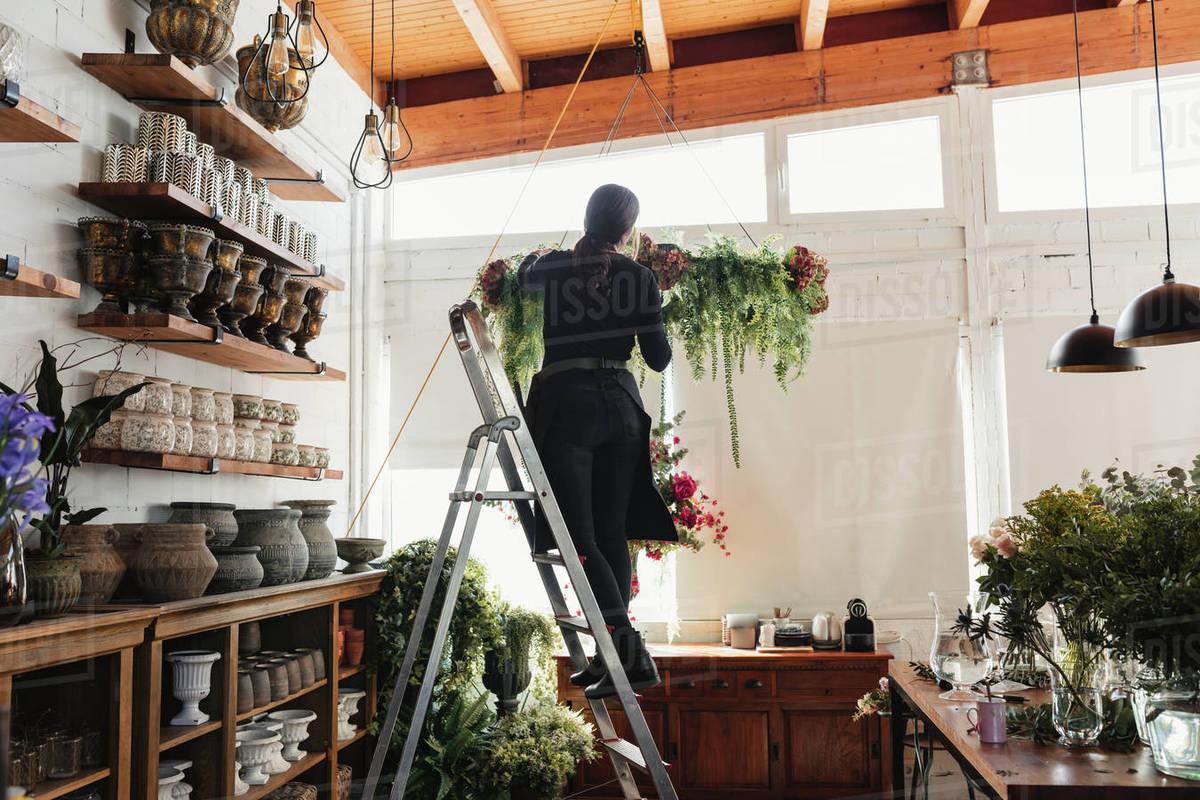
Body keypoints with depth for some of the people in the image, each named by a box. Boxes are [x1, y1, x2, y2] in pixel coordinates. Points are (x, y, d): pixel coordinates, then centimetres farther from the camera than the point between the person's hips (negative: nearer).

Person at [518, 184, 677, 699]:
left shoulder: (555, 268, 5)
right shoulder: (639, 277, 4)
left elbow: (524, 276, 29)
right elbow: (659, 359, 4)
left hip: (566, 402, -3)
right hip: (620, 402, 3)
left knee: (579, 537, -4)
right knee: (612, 533, 11)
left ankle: (632, 654, -16)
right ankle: (610, 657, 16)